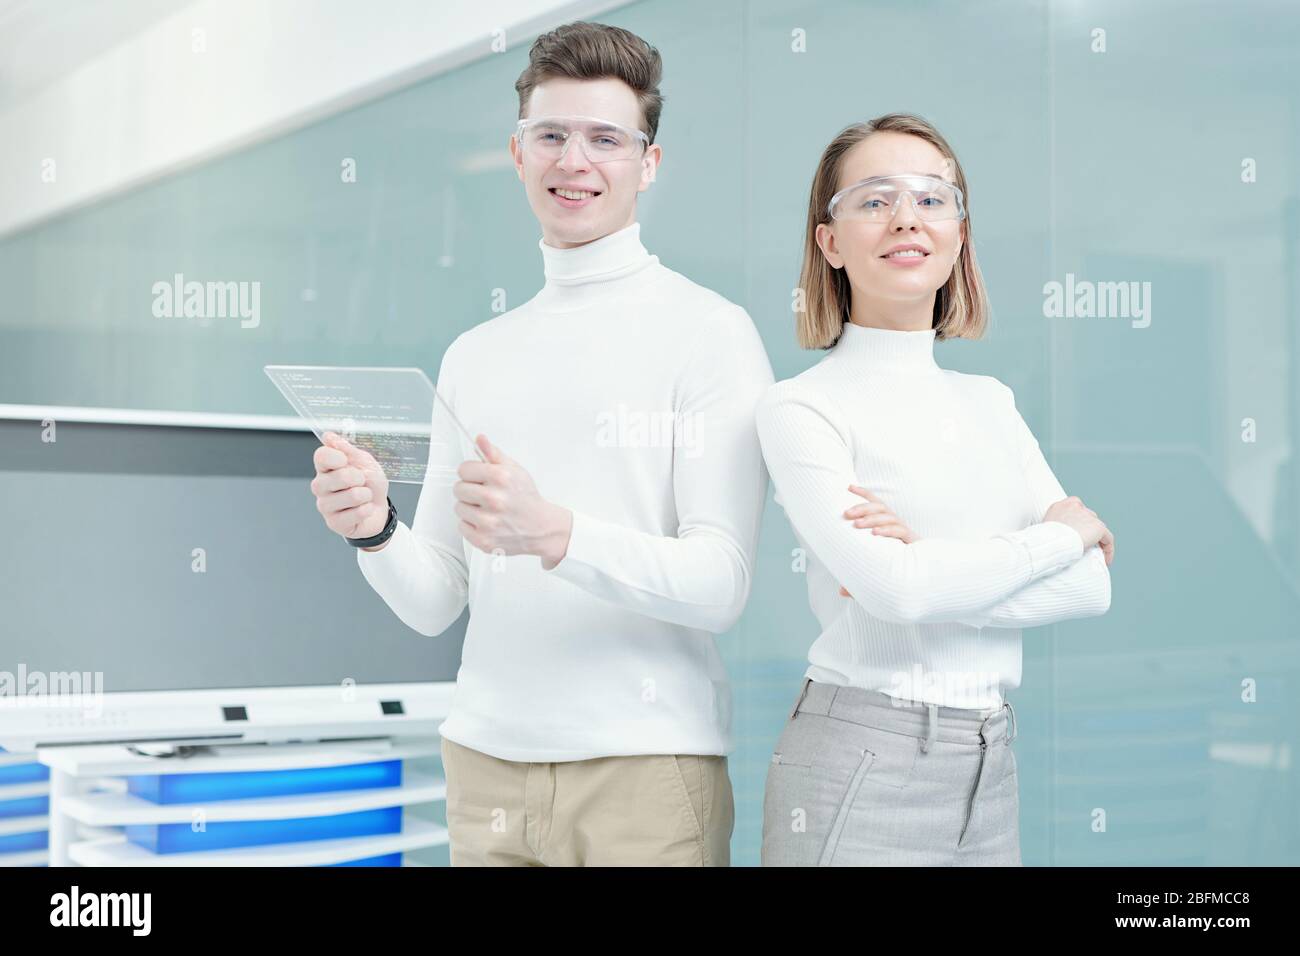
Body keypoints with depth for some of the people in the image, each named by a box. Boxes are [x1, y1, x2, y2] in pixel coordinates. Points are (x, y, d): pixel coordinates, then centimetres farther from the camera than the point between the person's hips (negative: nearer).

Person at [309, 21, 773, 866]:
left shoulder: (708, 330, -4)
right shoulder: (473, 356, 12)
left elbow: (720, 584, -14)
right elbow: (434, 603, 9)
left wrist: (552, 533, -28)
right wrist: (376, 530, -11)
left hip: (644, 765, -4)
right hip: (487, 762, 5)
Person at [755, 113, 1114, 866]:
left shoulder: (990, 402, 10)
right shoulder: (800, 408, -7)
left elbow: (1093, 585, 0)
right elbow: (895, 587, -20)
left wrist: (931, 569, -15)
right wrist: (1069, 529, -7)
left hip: (990, 769, 5)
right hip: (860, 769, -5)